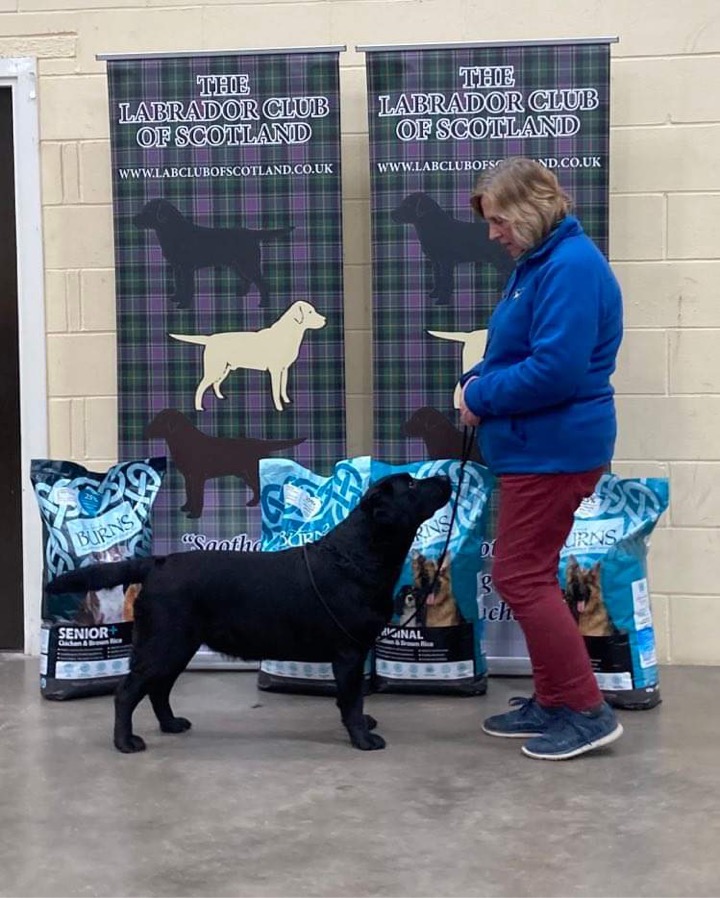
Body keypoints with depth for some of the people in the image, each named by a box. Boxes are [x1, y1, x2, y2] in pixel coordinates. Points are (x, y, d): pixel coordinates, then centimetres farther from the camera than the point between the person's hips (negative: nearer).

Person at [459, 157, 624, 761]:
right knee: (530, 574, 15)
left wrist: (483, 397, -15)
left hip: (554, 449, -11)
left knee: (521, 576, -6)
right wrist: (479, 380, 3)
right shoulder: (539, 262, 14)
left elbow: (556, 369, -27)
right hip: (535, 446, 11)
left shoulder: (571, 266, -19)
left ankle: (587, 711, 1)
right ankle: (552, 702, 24)